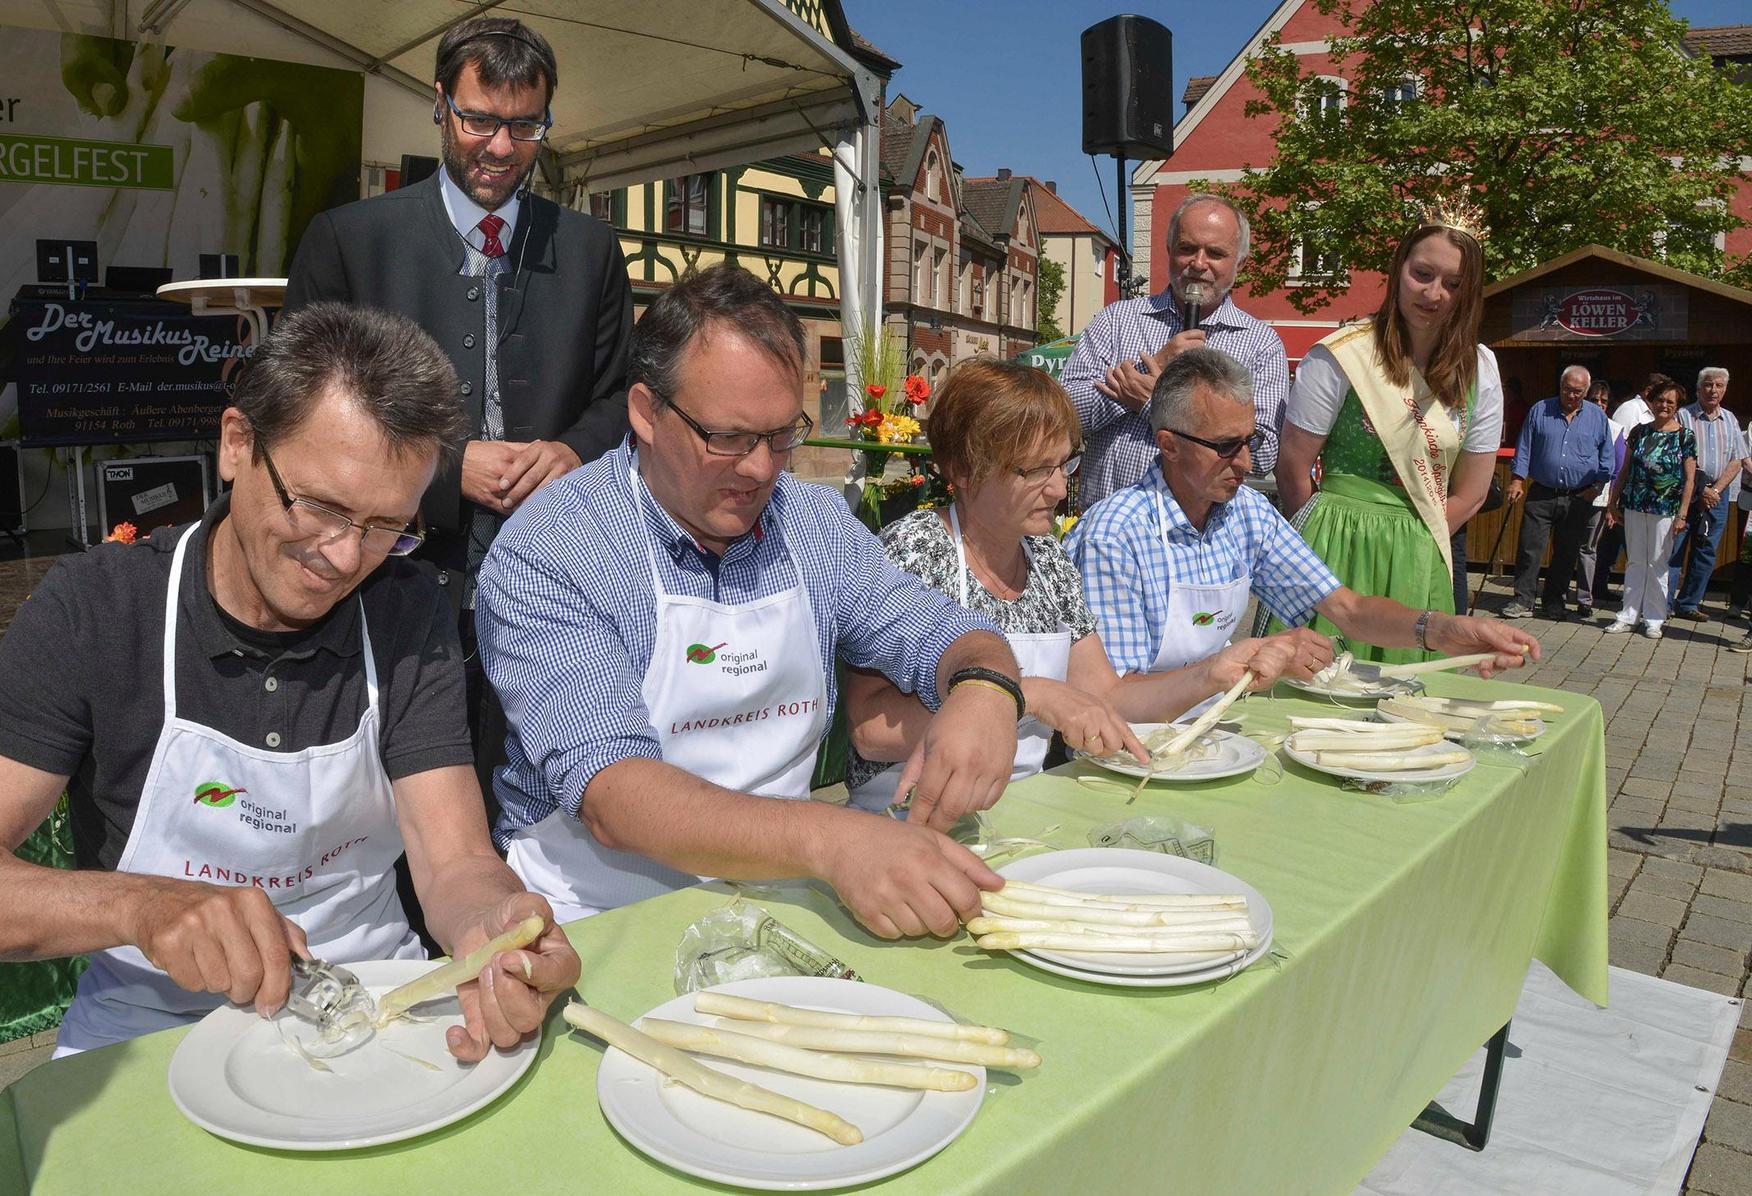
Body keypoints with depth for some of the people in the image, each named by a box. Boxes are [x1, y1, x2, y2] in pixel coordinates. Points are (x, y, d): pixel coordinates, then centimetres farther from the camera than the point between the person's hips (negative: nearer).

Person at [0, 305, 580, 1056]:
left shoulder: (407, 615, -5)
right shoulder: (93, 609, -9)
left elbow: (456, 862, -11)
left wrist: (496, 929, -33)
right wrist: (142, 905, -33)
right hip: (151, 1014, -1)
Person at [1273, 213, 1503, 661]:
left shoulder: (1479, 370, 5)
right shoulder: (1340, 357, -9)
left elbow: (1471, 493, 8)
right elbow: (1292, 470, -7)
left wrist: (1408, 546, 2)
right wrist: (1329, 538, 4)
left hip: (1417, 565, 4)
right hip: (1337, 556, -4)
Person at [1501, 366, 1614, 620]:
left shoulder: (1598, 417, 6)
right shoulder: (1540, 410, 4)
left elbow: (1606, 457, 11)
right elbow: (1523, 449, 6)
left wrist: (1597, 486, 0)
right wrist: (1517, 480, -2)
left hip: (1578, 500, 1)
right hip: (1541, 494, -1)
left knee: (1567, 554, 7)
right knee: (1530, 548, -7)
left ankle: (1553, 603, 17)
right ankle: (1522, 600, 0)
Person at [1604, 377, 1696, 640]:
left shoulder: (1685, 436, -1)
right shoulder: (1639, 432, 8)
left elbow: (1690, 479, -3)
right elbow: (1625, 470, 12)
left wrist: (1682, 513, -10)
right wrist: (1612, 503, 9)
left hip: (1664, 510, -3)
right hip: (1634, 507, 3)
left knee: (1657, 565, 3)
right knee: (1634, 562, 8)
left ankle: (1654, 620, 11)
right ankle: (1628, 616, 14)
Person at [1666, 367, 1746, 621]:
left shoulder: (1730, 420, 11)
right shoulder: (1684, 416, -3)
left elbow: (1736, 461, 8)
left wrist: (1715, 490, -6)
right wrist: (1700, 490, -12)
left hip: (1718, 493, 5)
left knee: (1706, 552, 6)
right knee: (1674, 549, -6)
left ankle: (1688, 605, 14)